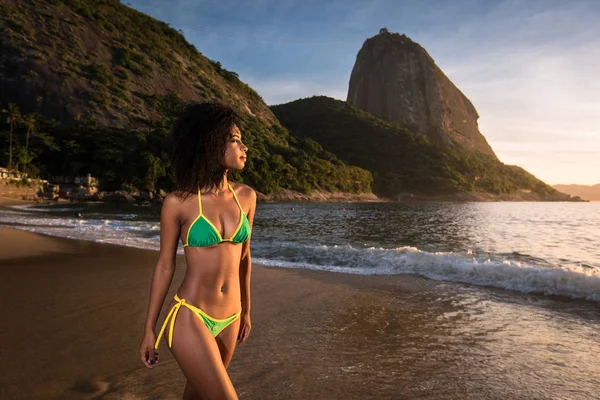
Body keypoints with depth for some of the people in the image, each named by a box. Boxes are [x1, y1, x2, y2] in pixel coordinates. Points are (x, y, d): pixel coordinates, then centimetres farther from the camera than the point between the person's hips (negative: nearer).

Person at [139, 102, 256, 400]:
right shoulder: (178, 202, -12)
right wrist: (149, 330, 2)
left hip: (228, 320, 5)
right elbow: (165, 266, -3)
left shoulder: (246, 196, 1)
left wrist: (245, 310, 18)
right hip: (189, 318, -5)